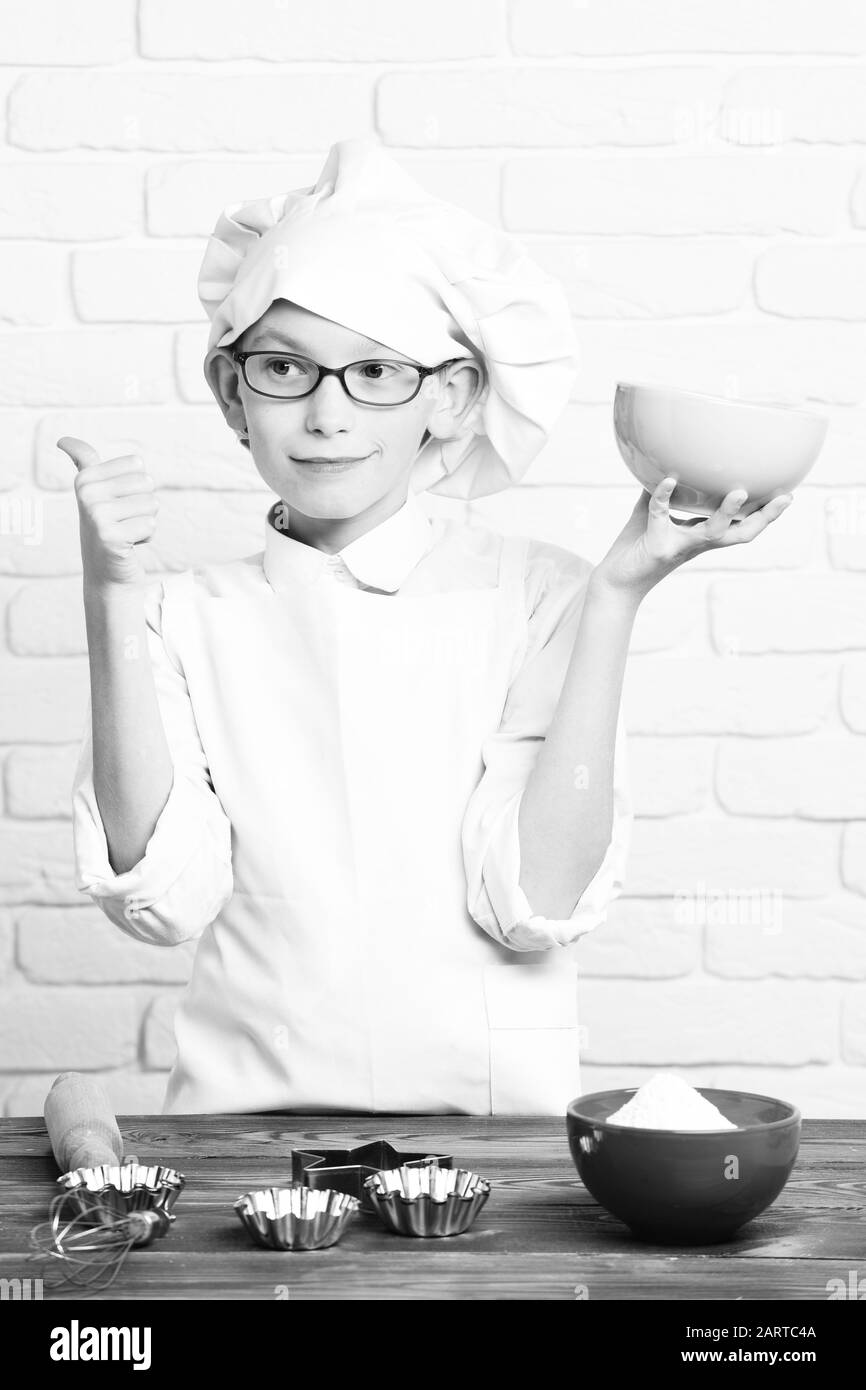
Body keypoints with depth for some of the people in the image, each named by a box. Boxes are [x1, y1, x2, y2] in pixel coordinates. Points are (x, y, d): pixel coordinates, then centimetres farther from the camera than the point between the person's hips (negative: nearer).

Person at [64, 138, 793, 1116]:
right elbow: (158, 896, -7)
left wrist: (617, 597, -11)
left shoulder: (533, 595, 1)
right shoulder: (187, 620, 5)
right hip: (249, 1125, 0)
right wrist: (112, 601, -11)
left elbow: (540, 902, -9)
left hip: (496, 1117, 0)